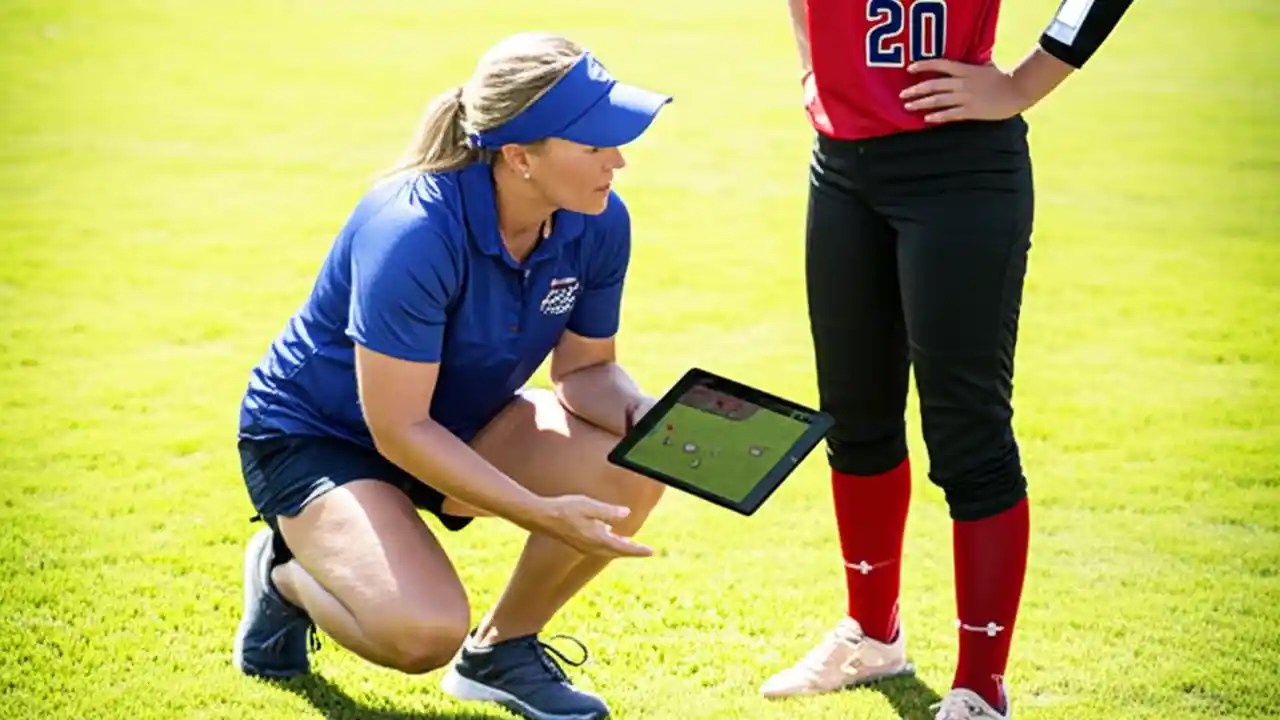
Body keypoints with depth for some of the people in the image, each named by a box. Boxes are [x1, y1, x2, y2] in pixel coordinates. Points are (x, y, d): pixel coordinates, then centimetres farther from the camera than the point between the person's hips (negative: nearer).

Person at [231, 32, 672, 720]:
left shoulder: (598, 223, -14)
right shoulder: (413, 232, -34)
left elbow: (584, 365, 0)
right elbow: (398, 429, -29)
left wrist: (644, 413, -23)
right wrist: (542, 514, -33)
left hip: (462, 421, 6)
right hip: (313, 434, -6)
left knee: (634, 466, -21)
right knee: (424, 632, -31)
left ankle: (500, 649, 5)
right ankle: (288, 573, 6)